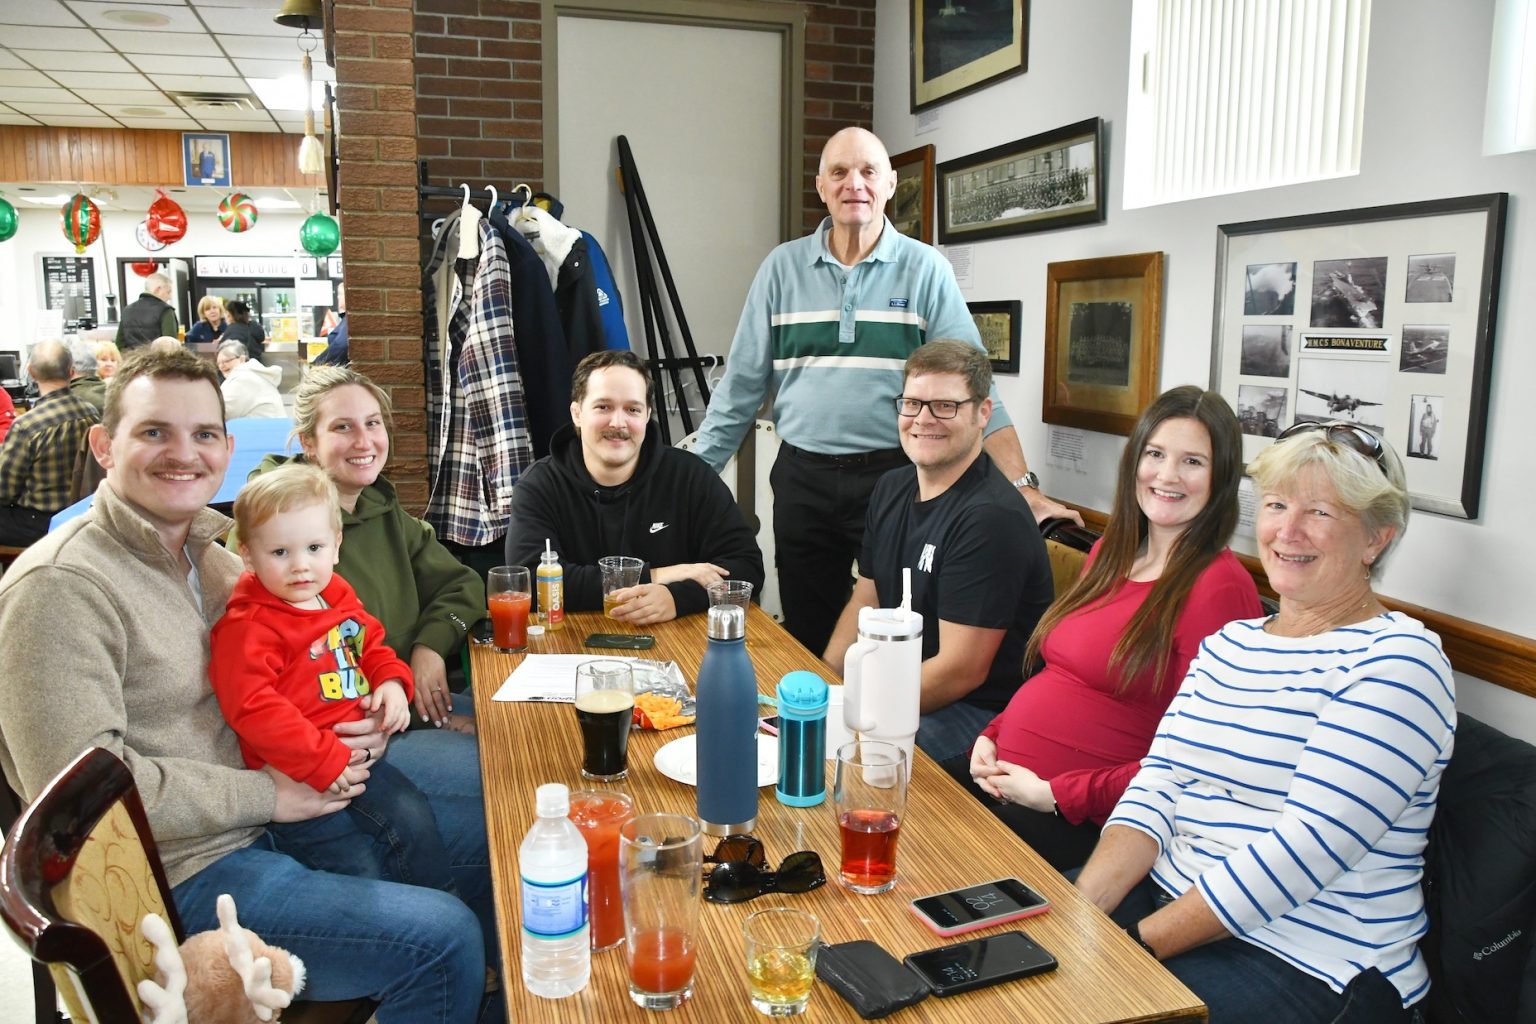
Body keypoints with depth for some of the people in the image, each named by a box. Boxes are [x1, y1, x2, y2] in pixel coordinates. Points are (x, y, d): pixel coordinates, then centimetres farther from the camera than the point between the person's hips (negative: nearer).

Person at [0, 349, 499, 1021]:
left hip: (279, 806, 9)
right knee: (441, 939, -20)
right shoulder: (61, 587, -18)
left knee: (479, 838, 7)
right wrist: (268, 794, -19)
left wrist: (364, 729, -3)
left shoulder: (209, 551, 9)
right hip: (176, 876, -8)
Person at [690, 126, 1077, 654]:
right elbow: (742, 384, 6)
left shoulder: (926, 269, -1)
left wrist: (1023, 485, -13)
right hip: (802, 478, 2)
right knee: (806, 644, 12)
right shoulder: (782, 267, 4)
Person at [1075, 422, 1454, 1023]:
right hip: (1169, 894, 6)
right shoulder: (1228, 643, 11)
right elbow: (1159, 784, 3)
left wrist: (1144, 940, -20)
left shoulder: (1396, 662, -11)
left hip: (1308, 966, -6)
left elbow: (1304, 847, -19)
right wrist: (1081, 911, -11)